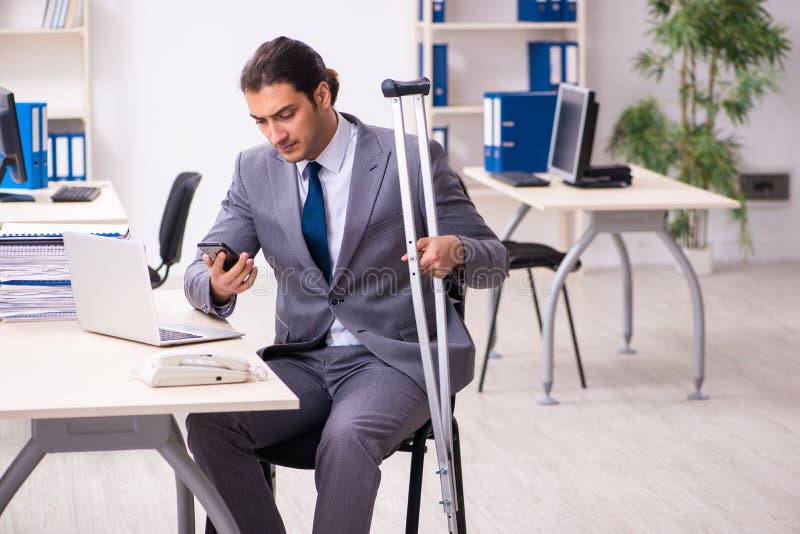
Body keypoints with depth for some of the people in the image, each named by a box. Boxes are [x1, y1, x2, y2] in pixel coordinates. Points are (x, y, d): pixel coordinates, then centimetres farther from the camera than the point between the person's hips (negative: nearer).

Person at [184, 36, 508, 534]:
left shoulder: (411, 160, -8)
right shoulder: (255, 170, 4)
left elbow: (495, 260, -3)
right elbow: (199, 274, 4)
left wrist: (455, 250, -28)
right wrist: (218, 287, -22)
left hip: (395, 357, -4)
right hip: (303, 358, 4)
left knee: (347, 437, -35)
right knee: (208, 422, -23)